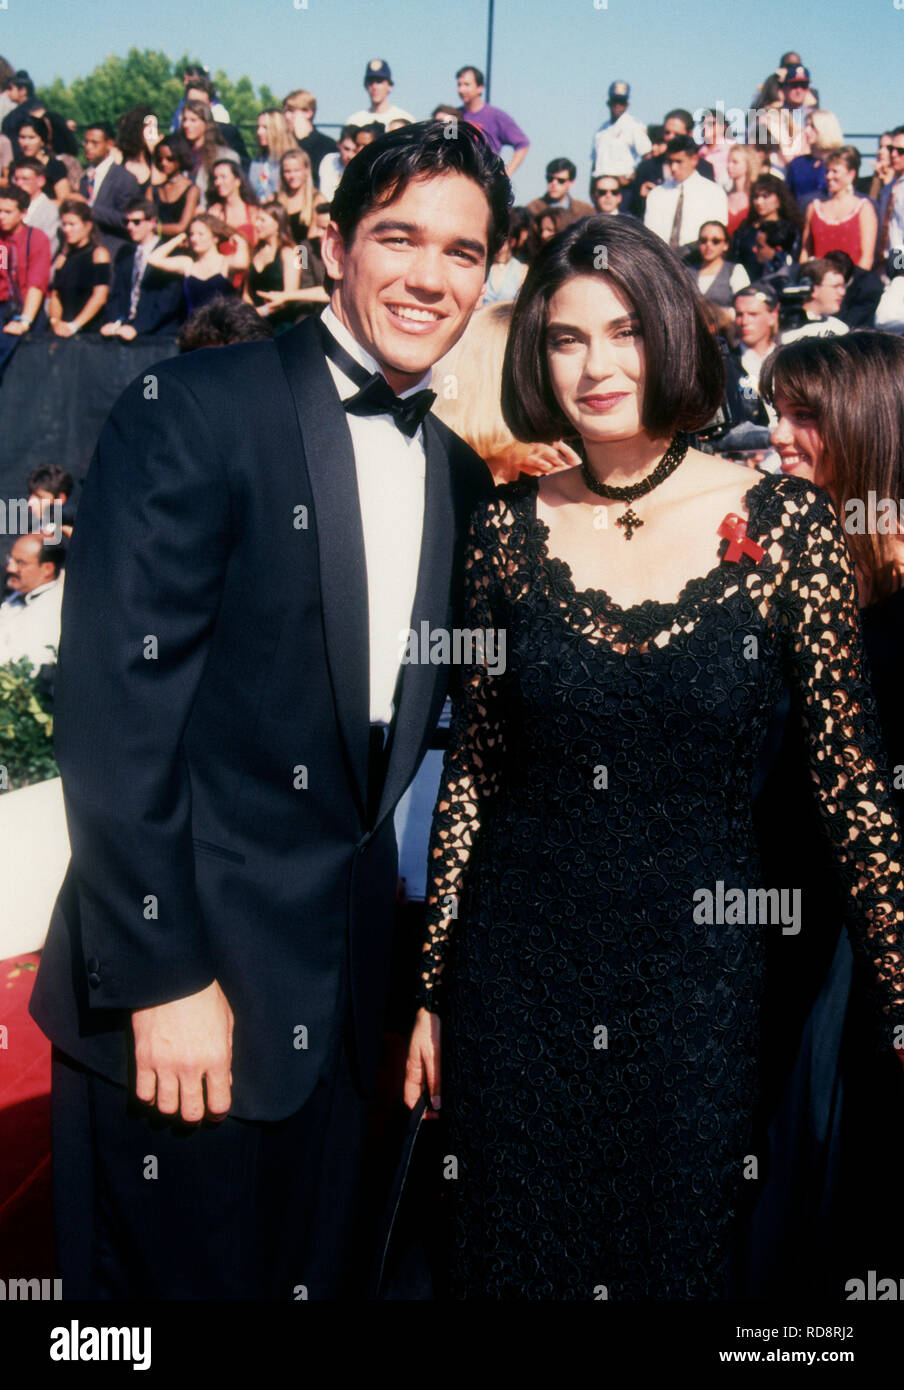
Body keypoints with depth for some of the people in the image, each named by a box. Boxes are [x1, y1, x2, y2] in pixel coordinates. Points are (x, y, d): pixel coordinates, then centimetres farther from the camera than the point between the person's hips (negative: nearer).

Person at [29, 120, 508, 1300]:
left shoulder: (460, 473, 9)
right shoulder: (196, 409, -11)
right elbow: (115, 702, -16)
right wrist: (161, 974, -17)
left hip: (348, 987, 6)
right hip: (184, 982, -5)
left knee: (319, 1270, 19)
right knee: (175, 1270, 11)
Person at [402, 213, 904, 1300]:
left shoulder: (785, 522, -7)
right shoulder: (508, 528, -2)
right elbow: (472, 768, 3)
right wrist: (431, 988, 5)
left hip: (698, 969, -1)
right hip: (515, 969, 2)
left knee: (679, 1252, 17)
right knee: (507, 1252, 18)